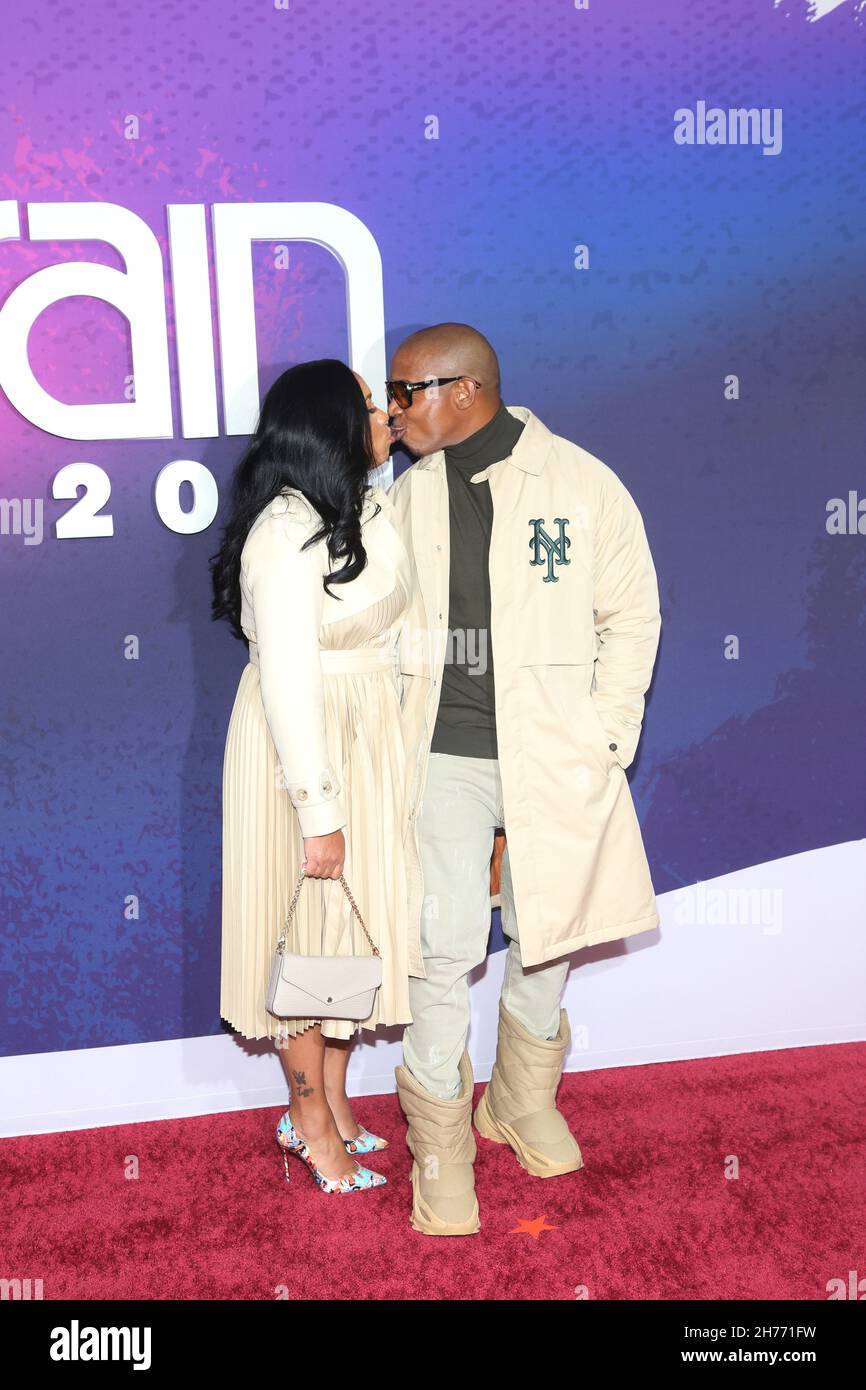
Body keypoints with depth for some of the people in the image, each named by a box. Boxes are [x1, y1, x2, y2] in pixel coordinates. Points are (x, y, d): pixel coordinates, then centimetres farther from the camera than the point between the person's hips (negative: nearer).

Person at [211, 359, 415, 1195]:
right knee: (310, 929, 6)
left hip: (372, 741, 8)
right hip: (305, 750, -8)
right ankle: (309, 1121, 25)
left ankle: (334, 1102, 34)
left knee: (357, 923, 17)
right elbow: (288, 681, -23)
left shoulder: (369, 508, 4)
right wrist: (319, 810, -21)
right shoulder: (287, 535, -23)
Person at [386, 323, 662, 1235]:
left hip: (554, 756, -1)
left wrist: (606, 742, -4)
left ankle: (522, 1102, 38)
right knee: (445, 947, -3)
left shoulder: (582, 483, -2)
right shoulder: (408, 495, 6)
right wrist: (386, 745, 4)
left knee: (550, 932, 12)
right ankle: (440, 1142, 15)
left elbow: (632, 617, 2)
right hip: (444, 756, 1)